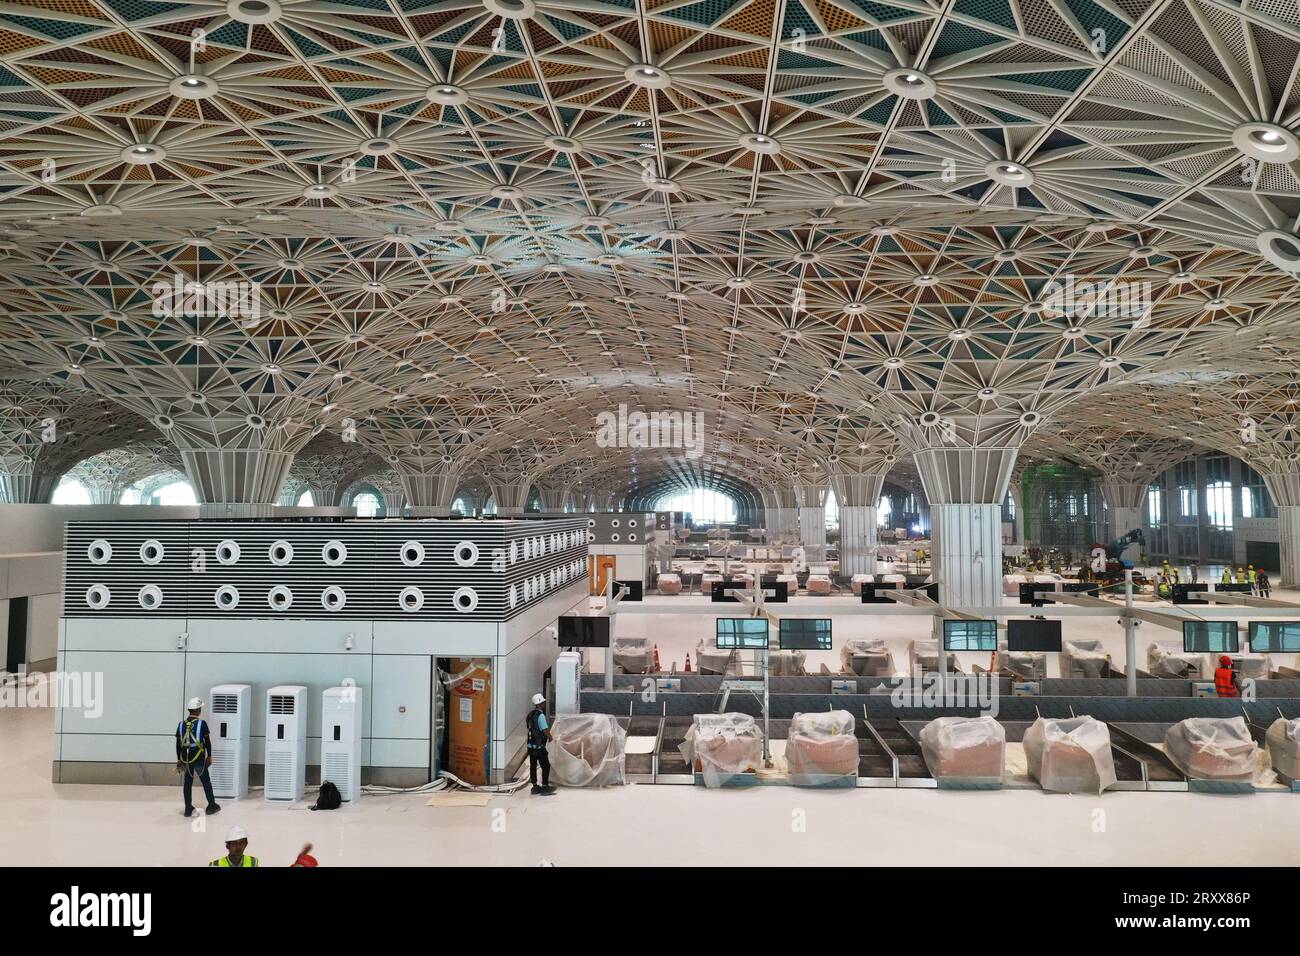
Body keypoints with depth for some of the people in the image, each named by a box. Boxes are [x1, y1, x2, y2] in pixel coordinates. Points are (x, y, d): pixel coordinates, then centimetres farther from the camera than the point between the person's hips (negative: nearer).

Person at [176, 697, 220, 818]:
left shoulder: (181, 724, 3)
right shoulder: (202, 723, -10)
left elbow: (178, 744, 7)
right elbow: (207, 741, -7)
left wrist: (179, 759, 16)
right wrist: (209, 756, 5)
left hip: (185, 757, 4)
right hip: (198, 757, -4)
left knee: (187, 783, 11)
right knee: (206, 781, 9)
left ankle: (188, 809, 15)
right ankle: (211, 806, 18)